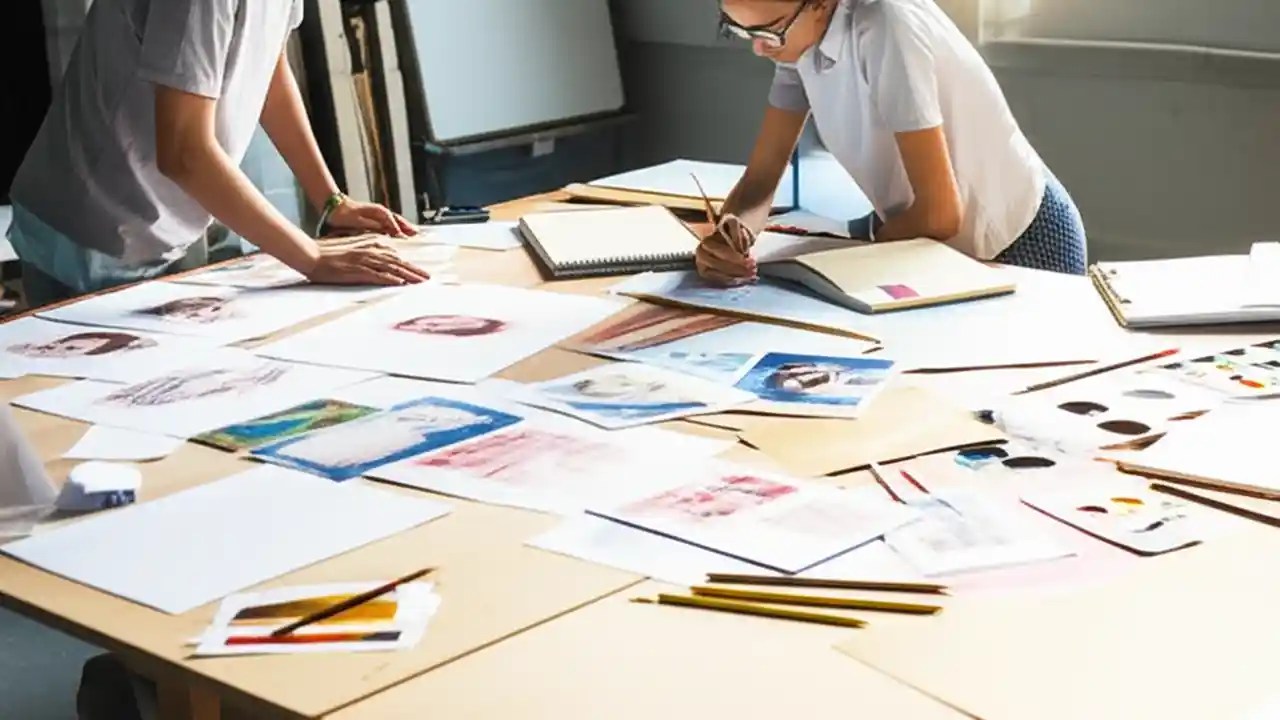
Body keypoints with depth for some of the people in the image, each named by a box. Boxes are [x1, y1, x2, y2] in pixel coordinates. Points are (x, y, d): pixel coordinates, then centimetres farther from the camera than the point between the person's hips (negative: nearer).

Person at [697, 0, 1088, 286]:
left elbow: (940, 214, -30)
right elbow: (760, 178, -6)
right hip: (946, 246, 7)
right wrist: (731, 235, -29)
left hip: (1019, 244, -7)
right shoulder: (800, 33, -8)